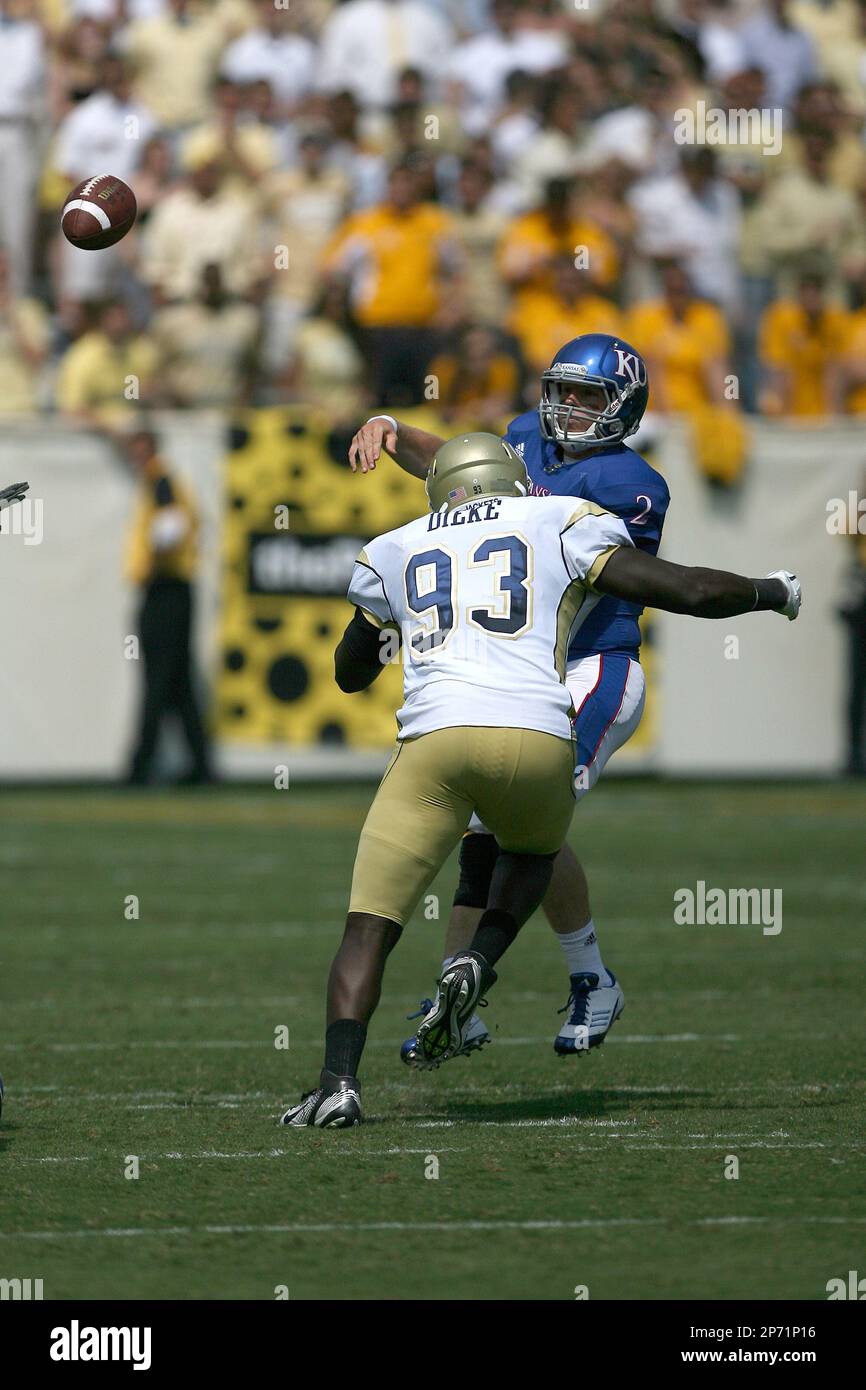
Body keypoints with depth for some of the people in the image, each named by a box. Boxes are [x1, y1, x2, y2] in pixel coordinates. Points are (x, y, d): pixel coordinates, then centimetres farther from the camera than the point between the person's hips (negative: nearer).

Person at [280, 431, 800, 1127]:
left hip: (434, 735, 0)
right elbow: (690, 590, 14)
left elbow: (351, 672, 40)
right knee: (532, 854, 33)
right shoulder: (562, 524, 20)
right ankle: (478, 961, 5)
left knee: (369, 929, 6)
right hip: (537, 738, 0)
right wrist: (772, 592, 33)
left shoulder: (394, 553, 26)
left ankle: (338, 1082, -14)